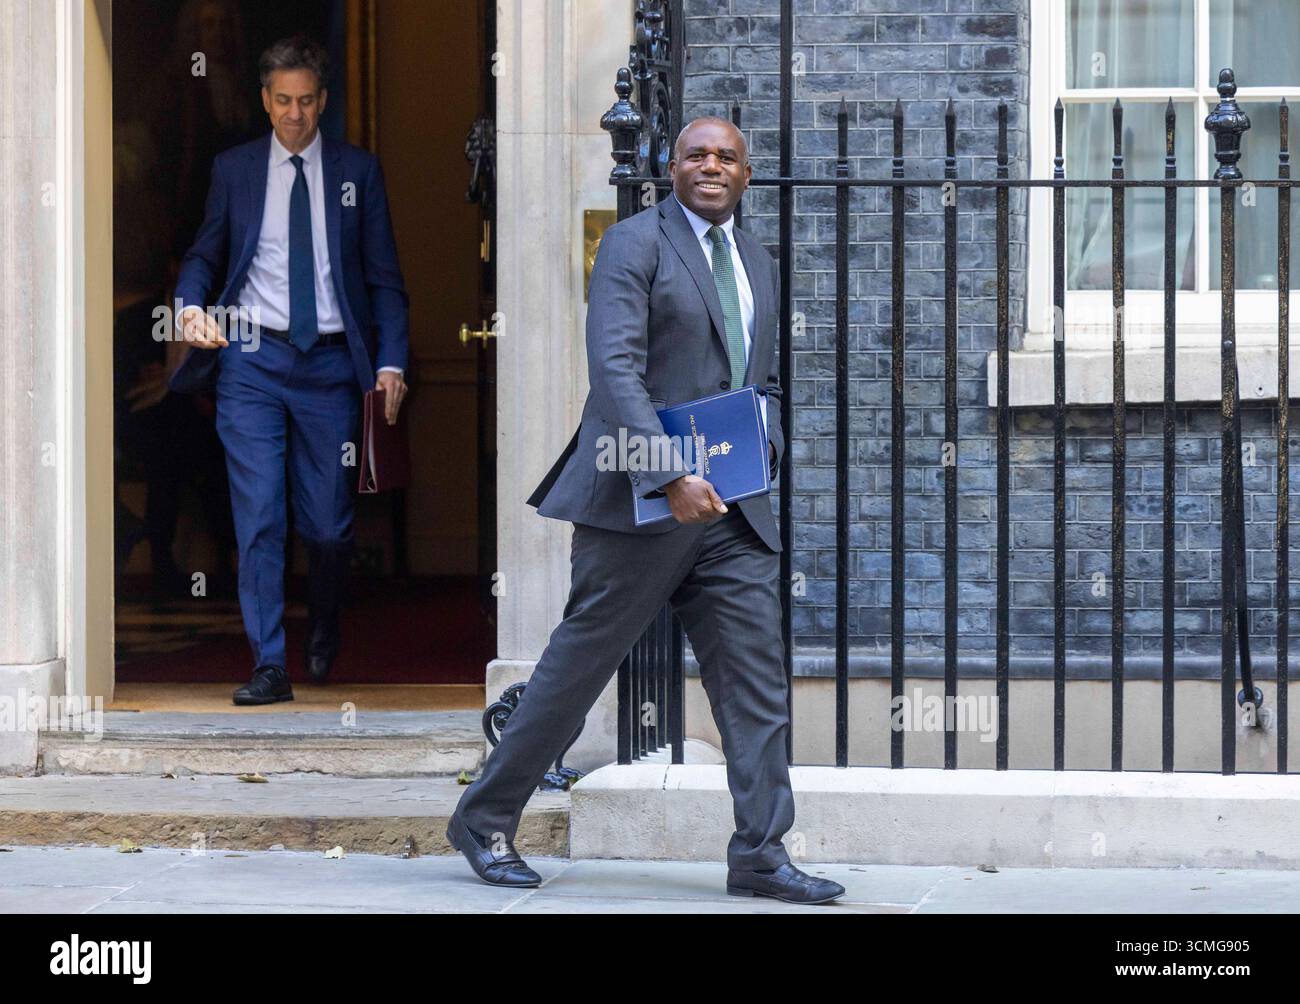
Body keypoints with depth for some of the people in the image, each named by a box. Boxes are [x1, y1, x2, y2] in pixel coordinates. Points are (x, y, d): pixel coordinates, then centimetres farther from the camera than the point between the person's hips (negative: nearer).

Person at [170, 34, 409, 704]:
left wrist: (390, 362, -4)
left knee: (329, 522, 2)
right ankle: (269, 665, -7)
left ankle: (323, 640, 29)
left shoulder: (357, 171, 8)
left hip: (331, 361, 0)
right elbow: (204, 256, 15)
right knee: (258, 516, -8)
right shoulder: (234, 170, 9)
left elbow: (384, 277, 7)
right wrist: (192, 307, -8)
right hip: (253, 357, 0)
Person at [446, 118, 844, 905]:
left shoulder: (759, 264, 17)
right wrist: (671, 476, -26)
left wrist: (763, 448, 5)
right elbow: (615, 368, -17)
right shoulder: (635, 243, -6)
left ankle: (761, 854, 0)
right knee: (579, 664, 0)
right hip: (642, 501, -6)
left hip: (733, 509, 7)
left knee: (758, 673, -2)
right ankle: (485, 822, 14)